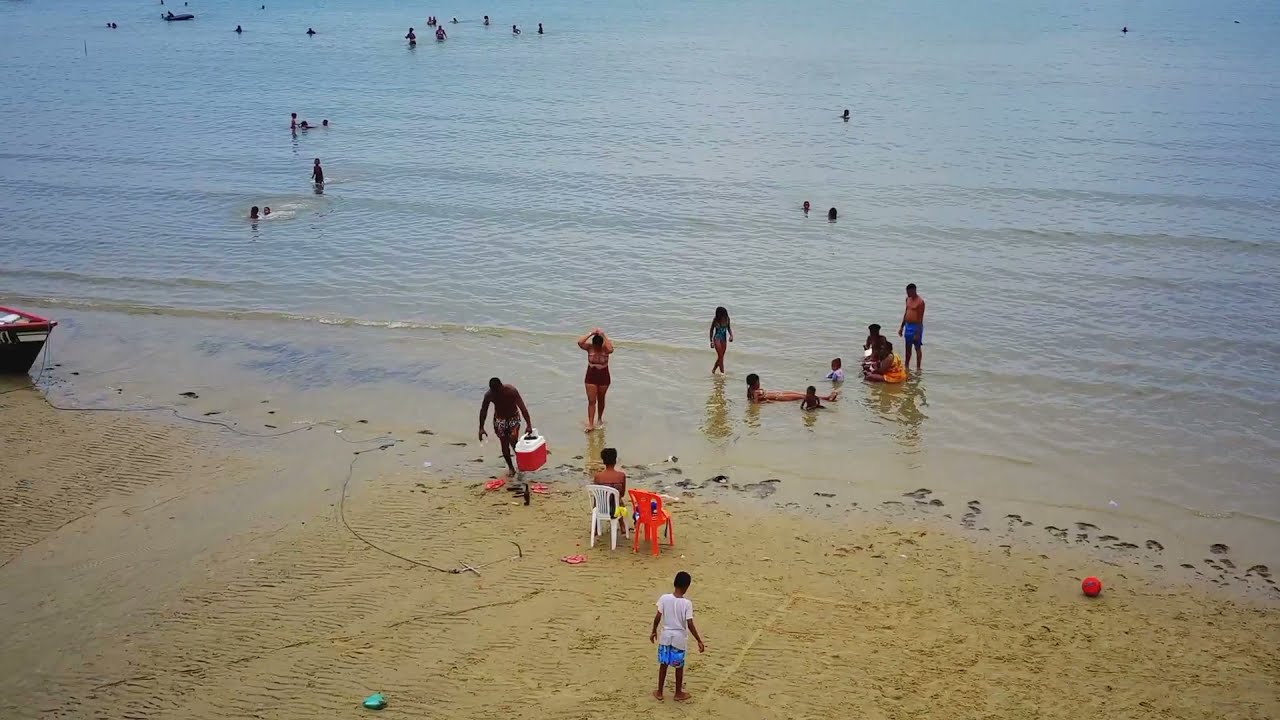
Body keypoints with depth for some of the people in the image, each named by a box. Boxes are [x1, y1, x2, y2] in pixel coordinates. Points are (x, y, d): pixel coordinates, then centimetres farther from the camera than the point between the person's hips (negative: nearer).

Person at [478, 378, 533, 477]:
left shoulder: (512, 391, -28)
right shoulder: (489, 395, -20)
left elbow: (523, 408, -29)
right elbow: (483, 411, -5)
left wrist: (529, 425, -35)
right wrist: (481, 428, -7)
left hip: (513, 417, -2)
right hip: (499, 419, 2)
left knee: (513, 441, -15)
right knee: (504, 444, 2)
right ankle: (510, 468, 19)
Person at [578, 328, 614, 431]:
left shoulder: (605, 348, -16)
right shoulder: (589, 347, -13)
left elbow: (611, 349, -41)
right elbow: (579, 342, -32)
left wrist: (604, 336, -36)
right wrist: (591, 333, -30)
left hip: (603, 376, 0)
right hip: (591, 376, 0)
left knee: (601, 400, 16)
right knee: (591, 401, -1)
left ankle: (599, 419, 37)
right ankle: (590, 424, 1)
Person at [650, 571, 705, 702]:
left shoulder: (664, 598, -11)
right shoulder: (687, 603, -17)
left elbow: (658, 617, -6)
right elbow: (690, 625, -17)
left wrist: (654, 631, 10)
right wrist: (699, 641, -10)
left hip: (666, 635, 2)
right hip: (680, 637, -2)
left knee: (663, 664, 15)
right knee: (679, 666, 13)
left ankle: (659, 692, 23)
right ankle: (678, 693, 25)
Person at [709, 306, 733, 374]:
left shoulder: (727, 319, -6)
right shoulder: (715, 320, -15)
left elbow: (729, 328, 10)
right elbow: (711, 330, -5)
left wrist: (731, 335, -7)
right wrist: (711, 341, -7)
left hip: (724, 339, 5)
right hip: (717, 338, -5)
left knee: (721, 356, 10)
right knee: (720, 356, -8)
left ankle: (713, 369, 29)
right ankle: (722, 372, -5)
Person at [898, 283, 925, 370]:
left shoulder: (920, 301, -16)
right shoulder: (908, 299, 9)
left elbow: (920, 318, -17)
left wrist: (918, 332, -20)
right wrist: (902, 327, 17)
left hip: (916, 327, -7)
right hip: (908, 326, 7)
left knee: (917, 348, 2)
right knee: (908, 347, 14)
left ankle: (918, 368, 9)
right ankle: (906, 366, 23)